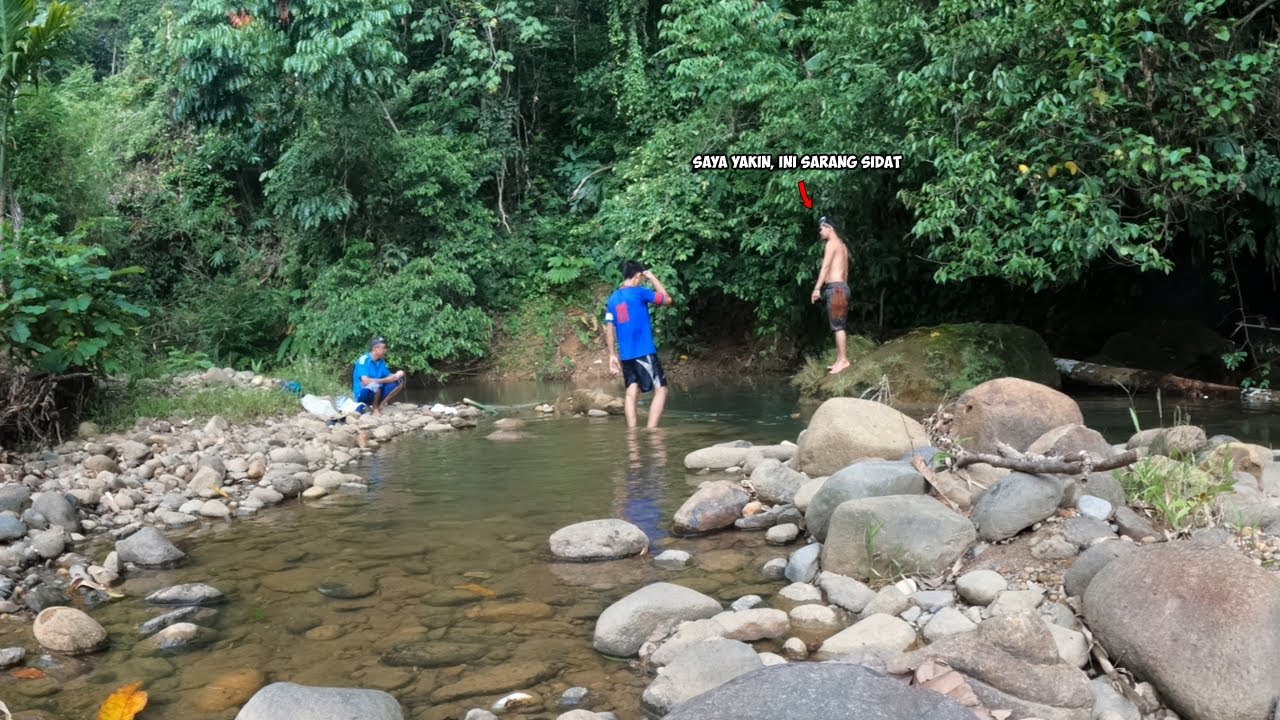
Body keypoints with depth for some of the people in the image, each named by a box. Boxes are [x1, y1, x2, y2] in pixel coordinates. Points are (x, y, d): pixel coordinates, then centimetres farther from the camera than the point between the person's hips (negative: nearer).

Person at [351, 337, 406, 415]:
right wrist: (385, 380, -27)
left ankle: (381, 404, -5)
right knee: (375, 385, -38)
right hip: (362, 394, -7)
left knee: (399, 381, -1)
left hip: (376, 392, 7)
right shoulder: (363, 360, -18)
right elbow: (365, 381, -28)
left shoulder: (381, 361, 5)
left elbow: (388, 376, 9)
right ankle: (375, 409, -14)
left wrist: (396, 375, -13)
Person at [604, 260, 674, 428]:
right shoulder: (639, 292, -7)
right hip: (644, 352, -6)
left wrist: (612, 355, 13)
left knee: (631, 393, 7)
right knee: (661, 390, -2)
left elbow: (609, 329, 9)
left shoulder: (612, 299, 10)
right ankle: (651, 430, -12)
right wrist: (653, 278, 11)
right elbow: (667, 299, 4)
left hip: (625, 355, 7)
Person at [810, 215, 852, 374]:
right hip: (841, 287, 10)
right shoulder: (841, 245, 22)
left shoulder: (831, 243, -7)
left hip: (835, 288, -10)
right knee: (838, 326, 9)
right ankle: (840, 359, 9)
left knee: (837, 326, -10)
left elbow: (825, 267, -15)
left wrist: (817, 288, -18)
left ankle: (843, 359, -11)